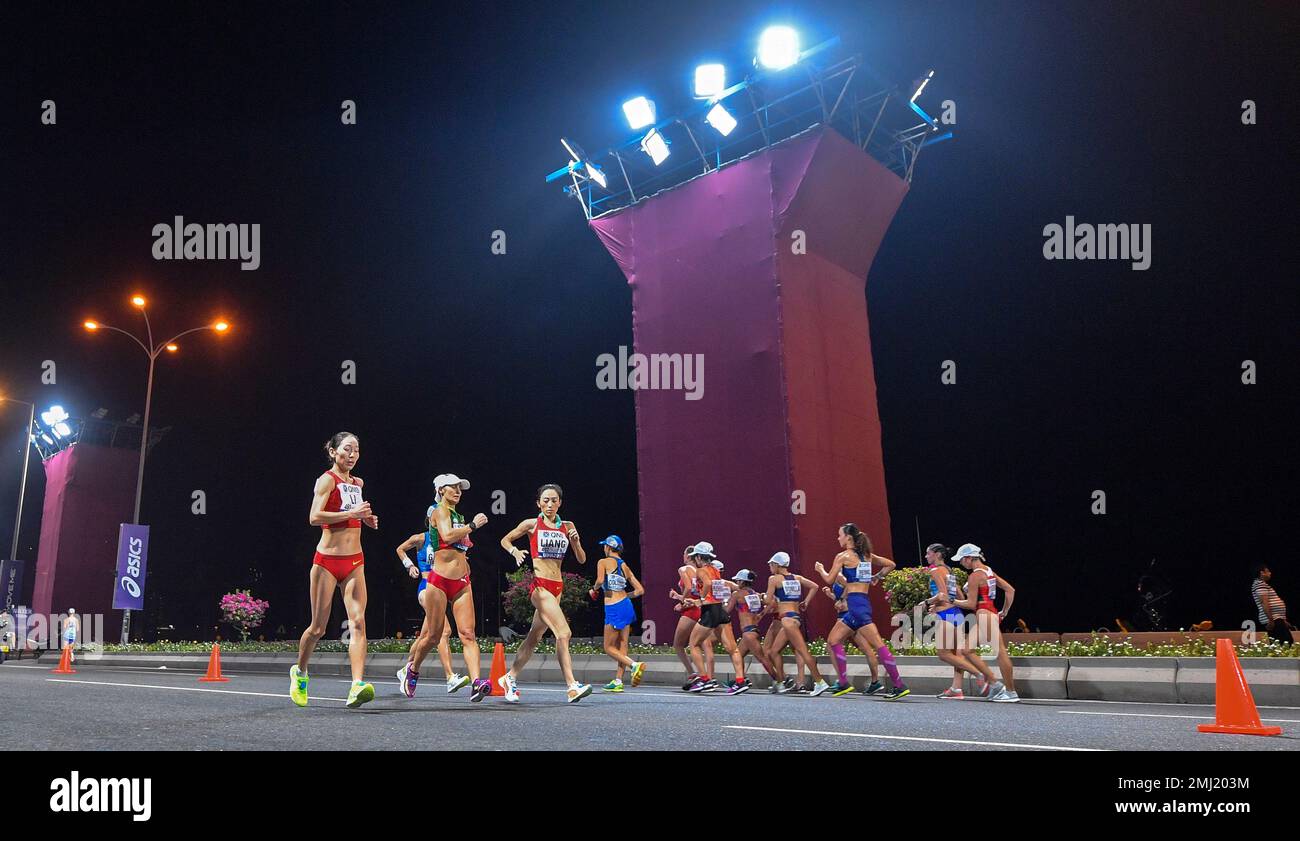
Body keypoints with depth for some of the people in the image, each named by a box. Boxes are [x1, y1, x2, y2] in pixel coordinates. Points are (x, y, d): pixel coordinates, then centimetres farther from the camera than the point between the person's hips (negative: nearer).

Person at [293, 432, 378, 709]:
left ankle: (357, 687, -22)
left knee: (358, 622, -13)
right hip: (327, 560, -5)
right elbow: (315, 517, -18)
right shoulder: (327, 479, -5)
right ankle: (299, 671, 33)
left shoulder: (358, 483, 16)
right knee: (318, 628, 5)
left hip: (355, 562, 5)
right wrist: (352, 512, -23)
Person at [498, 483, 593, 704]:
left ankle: (510, 678, 31)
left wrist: (576, 541, -7)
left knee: (535, 637, 15)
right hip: (540, 584, -6)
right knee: (564, 633, -19)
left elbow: (582, 560, 11)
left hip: (557, 587, 6)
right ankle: (572, 687, -19)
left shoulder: (567, 526, 11)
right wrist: (515, 551, -6)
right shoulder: (531, 524, 1)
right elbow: (505, 540, 13)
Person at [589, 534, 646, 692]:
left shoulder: (603, 562, -3)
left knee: (609, 647, 3)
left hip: (613, 609, -7)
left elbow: (600, 580, -22)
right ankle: (618, 681, 13)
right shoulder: (625, 566, 14)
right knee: (622, 646, 10)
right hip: (626, 605, 7)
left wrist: (594, 590, -1)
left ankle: (634, 664, -17)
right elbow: (640, 590, 12)